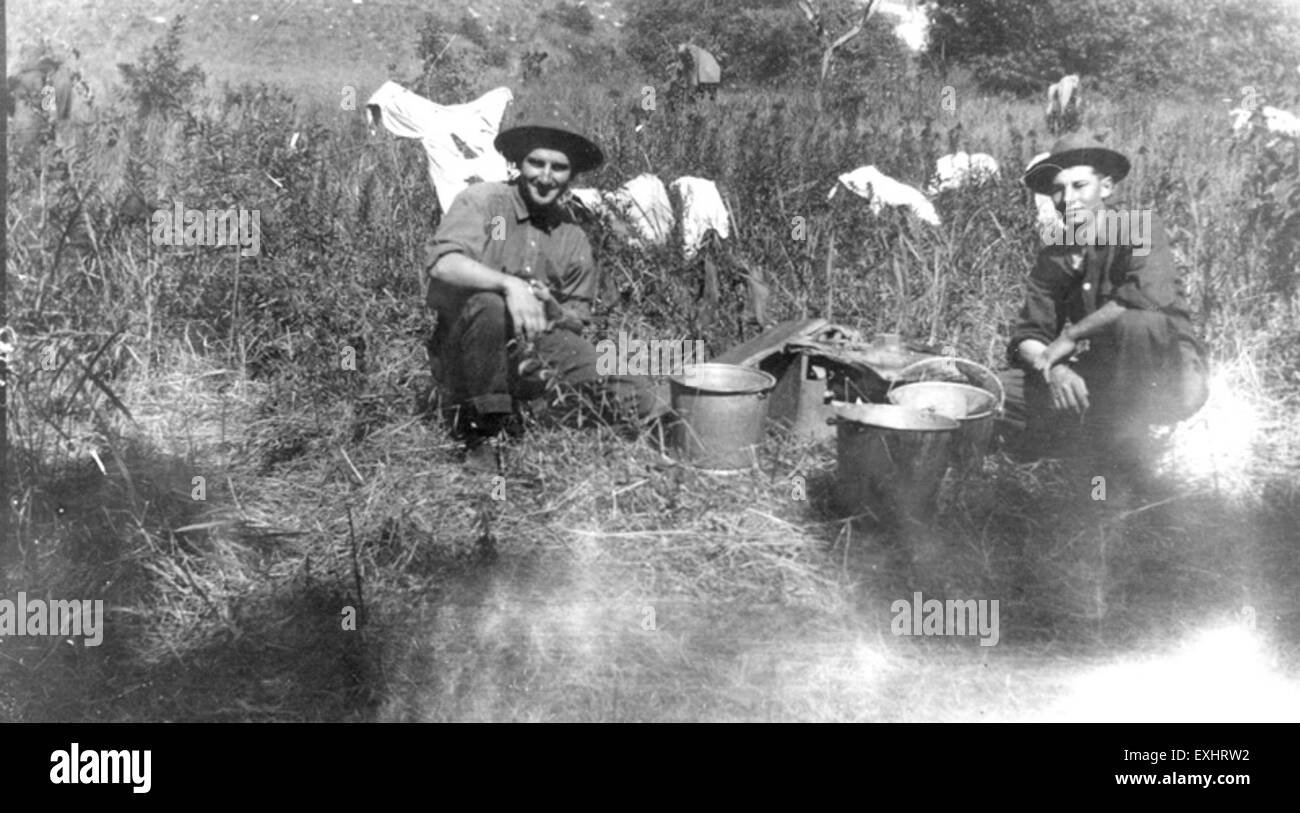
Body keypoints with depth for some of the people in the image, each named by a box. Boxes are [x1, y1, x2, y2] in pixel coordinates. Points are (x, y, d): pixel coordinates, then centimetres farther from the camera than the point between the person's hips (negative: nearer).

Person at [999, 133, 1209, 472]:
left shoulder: (1138, 228, -9)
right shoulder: (1053, 258, 7)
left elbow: (1151, 292, -29)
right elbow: (1026, 336, 0)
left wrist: (1070, 336, -23)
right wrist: (1053, 368, -24)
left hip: (1167, 380, -5)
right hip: (1100, 380, 5)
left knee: (1134, 321, -37)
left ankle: (1122, 444, -19)